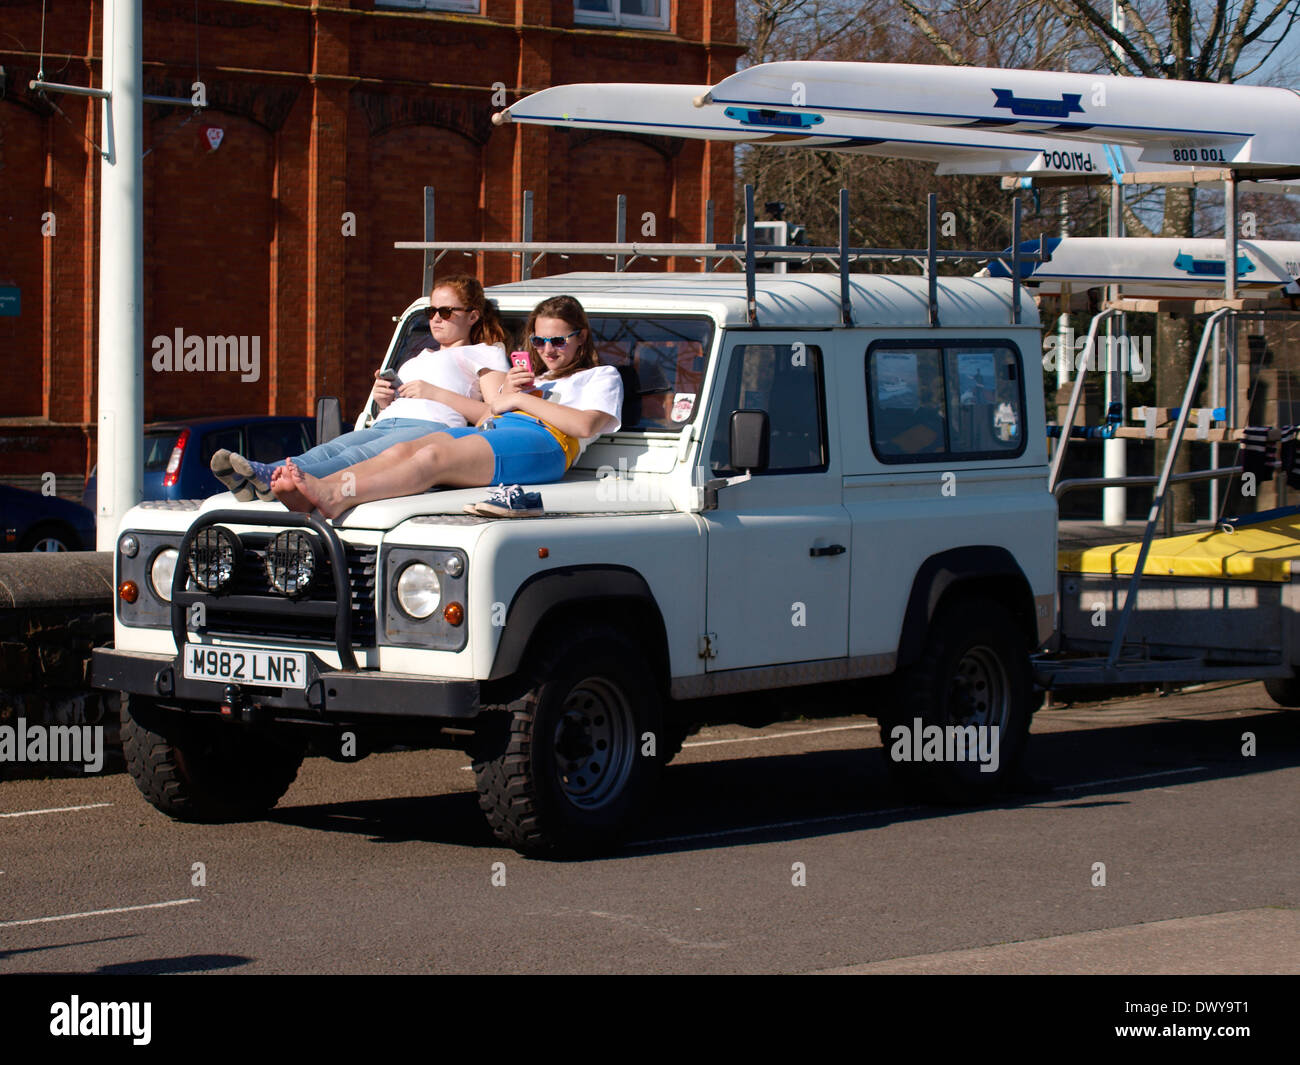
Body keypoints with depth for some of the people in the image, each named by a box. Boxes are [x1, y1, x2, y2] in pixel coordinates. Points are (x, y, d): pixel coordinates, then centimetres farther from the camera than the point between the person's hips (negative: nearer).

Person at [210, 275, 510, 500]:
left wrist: (435, 392, -2)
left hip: (432, 427, -6)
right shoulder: (417, 358, 43)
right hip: (382, 425, 7)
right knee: (325, 451, -28)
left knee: (358, 457, -36)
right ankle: (251, 481, -56)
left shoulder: (485, 354, 20)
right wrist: (383, 399, 13)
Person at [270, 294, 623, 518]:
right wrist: (503, 392, 5)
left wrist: (520, 399, 0)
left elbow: (586, 424, -3)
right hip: (489, 431, 7)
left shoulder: (601, 378, 21)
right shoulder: (534, 375, 42)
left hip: (543, 442, -7)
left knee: (433, 457, -34)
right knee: (401, 450, -25)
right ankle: (312, 492, -50)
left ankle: (337, 498, -58)